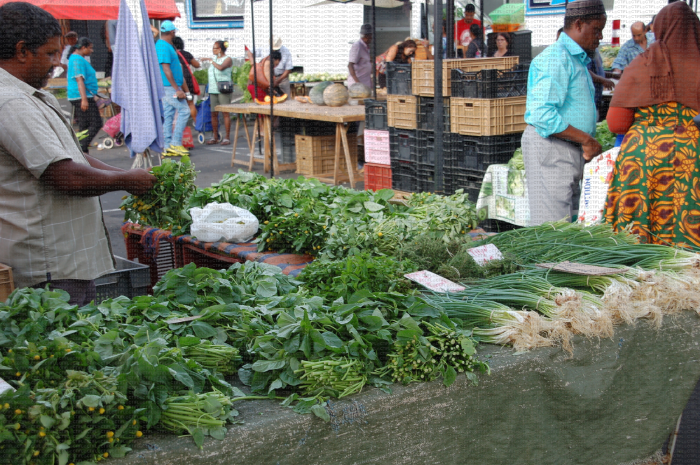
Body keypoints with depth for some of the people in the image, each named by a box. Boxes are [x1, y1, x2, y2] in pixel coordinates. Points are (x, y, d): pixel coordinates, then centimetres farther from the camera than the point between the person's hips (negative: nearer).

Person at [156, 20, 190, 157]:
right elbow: (166, 70, -20)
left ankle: (168, 146, 10)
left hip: (171, 87, 10)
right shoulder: (164, 47, -14)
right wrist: (177, 89, -21)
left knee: (168, 115, 8)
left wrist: (184, 88, 23)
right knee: (184, 110, -9)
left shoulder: (168, 46, 18)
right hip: (170, 87, -10)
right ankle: (176, 143, -9)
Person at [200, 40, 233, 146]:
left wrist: (210, 60, -14)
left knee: (226, 113, -6)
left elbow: (221, 67, -23)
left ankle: (227, 137, -4)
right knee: (214, 114, 4)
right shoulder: (214, 59, 18)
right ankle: (215, 137, 11)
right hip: (213, 90, 6)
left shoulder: (227, 59, -2)